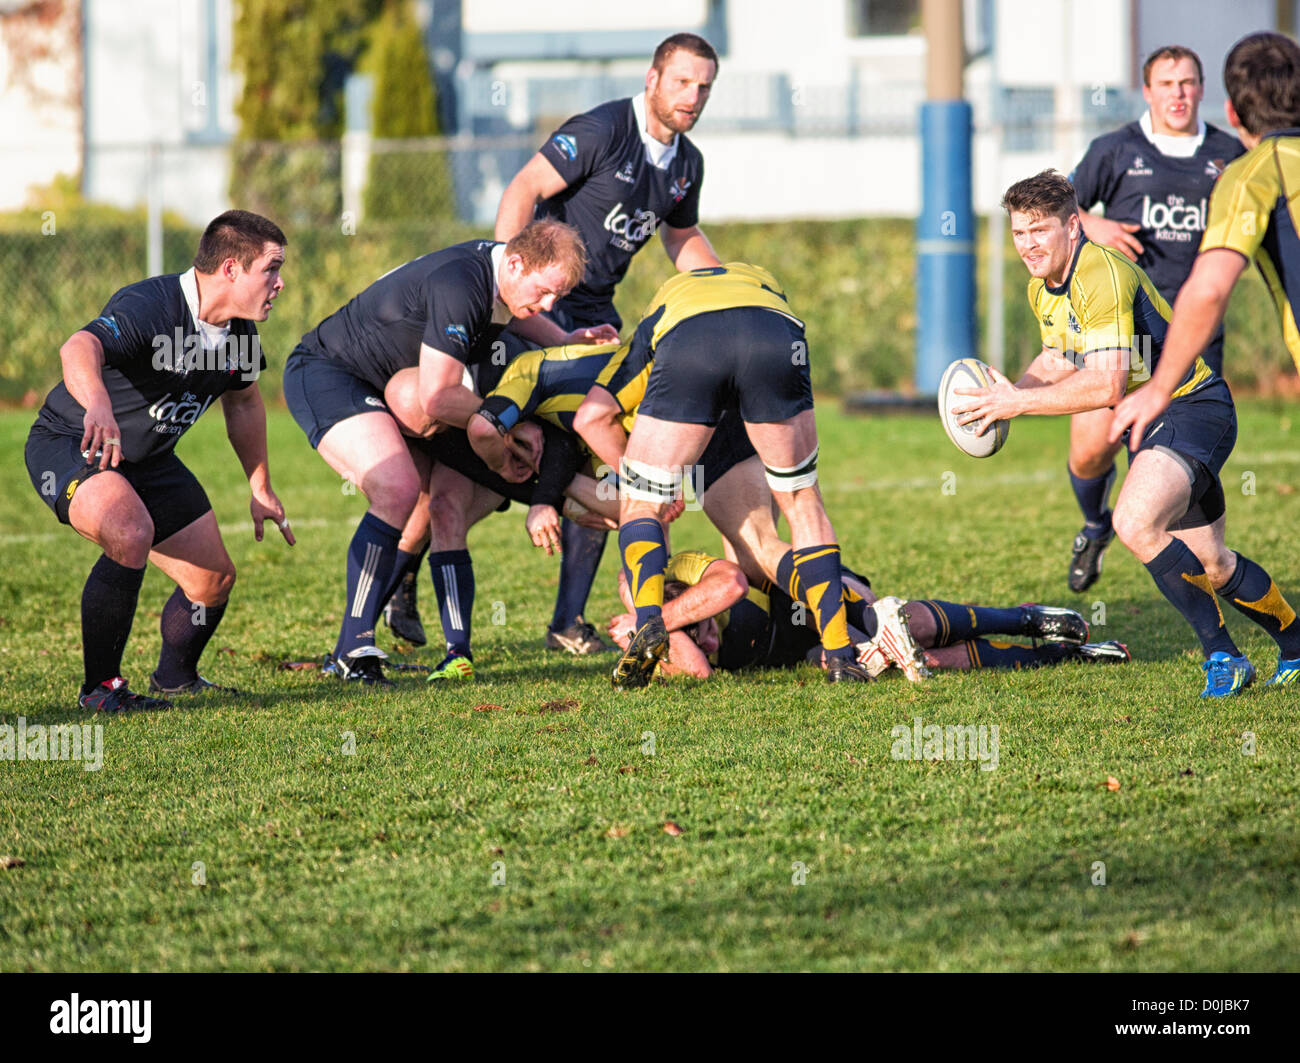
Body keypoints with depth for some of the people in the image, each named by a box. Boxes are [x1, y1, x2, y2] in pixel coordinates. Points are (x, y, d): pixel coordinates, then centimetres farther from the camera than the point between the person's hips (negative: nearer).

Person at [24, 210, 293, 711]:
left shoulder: (238, 331, -3)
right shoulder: (147, 308, -31)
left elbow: (243, 401, 17)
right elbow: (79, 348, -50)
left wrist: (260, 488, 22)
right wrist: (98, 405, -71)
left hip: (148, 460, 8)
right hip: (69, 444, -8)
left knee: (214, 578, 6)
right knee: (131, 533, -35)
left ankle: (174, 678, 37)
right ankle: (100, 688, -21)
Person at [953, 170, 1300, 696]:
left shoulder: (1102, 276, -25)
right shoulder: (1042, 288, 5)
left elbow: (1106, 386, -32)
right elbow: (1058, 360, 22)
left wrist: (1018, 402, -27)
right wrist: (1008, 395, 2)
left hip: (1190, 409, -10)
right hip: (1147, 422, 10)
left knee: (1136, 524, -30)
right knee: (1211, 567, 14)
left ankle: (1222, 655, -20)